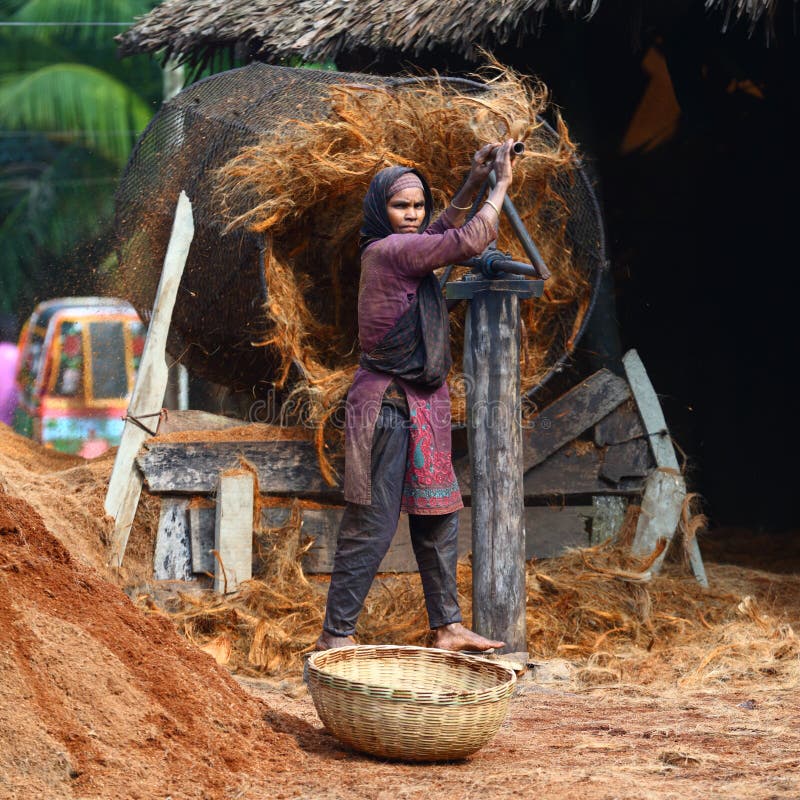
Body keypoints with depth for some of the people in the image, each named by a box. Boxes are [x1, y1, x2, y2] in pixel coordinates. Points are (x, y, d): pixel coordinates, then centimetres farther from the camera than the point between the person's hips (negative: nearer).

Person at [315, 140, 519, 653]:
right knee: (373, 526, -5)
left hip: (423, 407, 10)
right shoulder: (388, 251, -16)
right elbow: (466, 243, -20)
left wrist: (474, 184, 18)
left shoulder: (401, 249, 10)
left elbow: (443, 235, 31)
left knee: (439, 519, 12)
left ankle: (448, 627, 18)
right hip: (389, 407, -10)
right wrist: (502, 186, -8)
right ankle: (337, 634, 1)